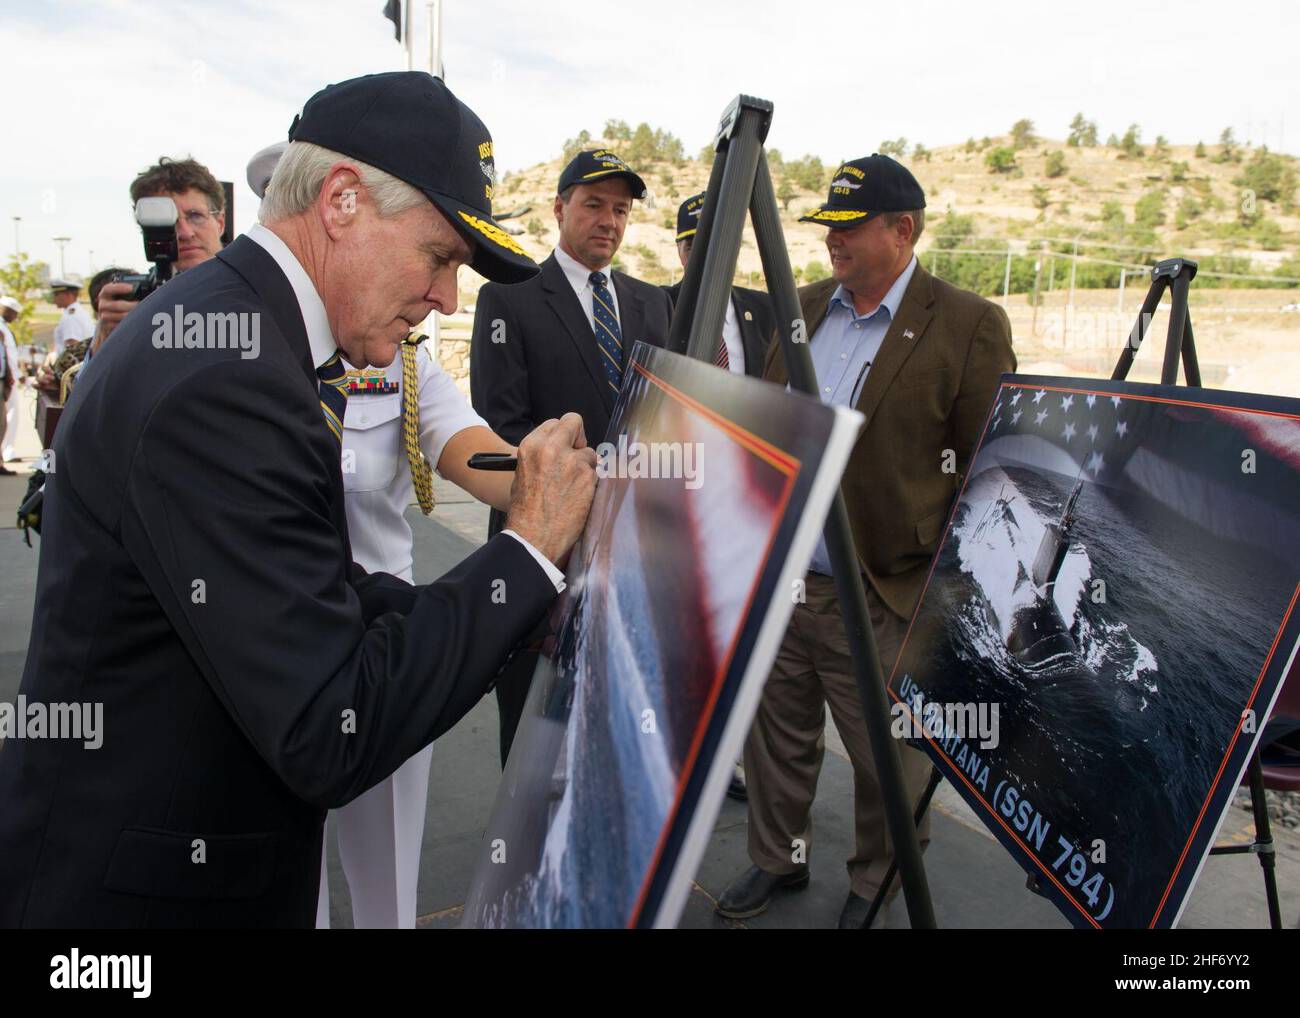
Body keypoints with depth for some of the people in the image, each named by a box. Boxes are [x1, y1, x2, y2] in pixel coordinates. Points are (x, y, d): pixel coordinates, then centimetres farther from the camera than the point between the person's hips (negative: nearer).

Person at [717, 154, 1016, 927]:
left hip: (877, 596, -5)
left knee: (888, 760, 11)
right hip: (776, 576, 6)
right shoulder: (805, 307, 9)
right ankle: (780, 857, 40)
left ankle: (882, 883, 35)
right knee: (778, 737, 19)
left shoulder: (968, 326, -10)